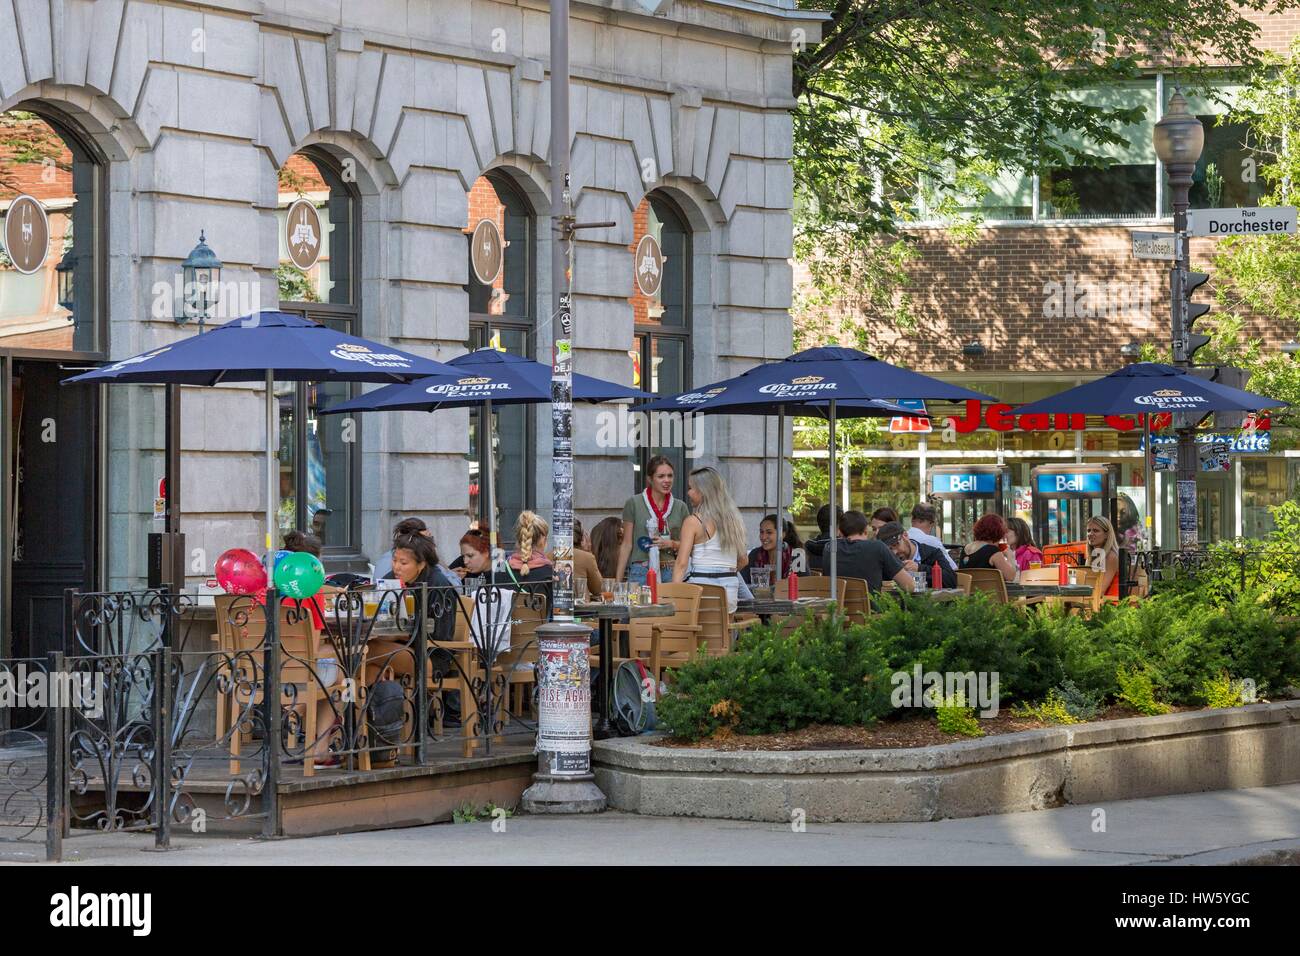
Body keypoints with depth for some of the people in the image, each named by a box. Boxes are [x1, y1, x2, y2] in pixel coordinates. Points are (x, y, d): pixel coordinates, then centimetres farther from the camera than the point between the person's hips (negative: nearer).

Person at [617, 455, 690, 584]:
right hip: (641, 572, -2)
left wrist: (672, 544, -7)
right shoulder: (633, 504, 2)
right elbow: (626, 545, 3)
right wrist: (618, 582, -1)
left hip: (671, 573, 2)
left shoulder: (680, 507, 10)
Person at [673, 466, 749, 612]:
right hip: (731, 586, 6)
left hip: (702, 584, -6)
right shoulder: (733, 519, 11)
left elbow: (681, 563, -10)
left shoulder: (693, 522, -5)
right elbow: (743, 561, 19)